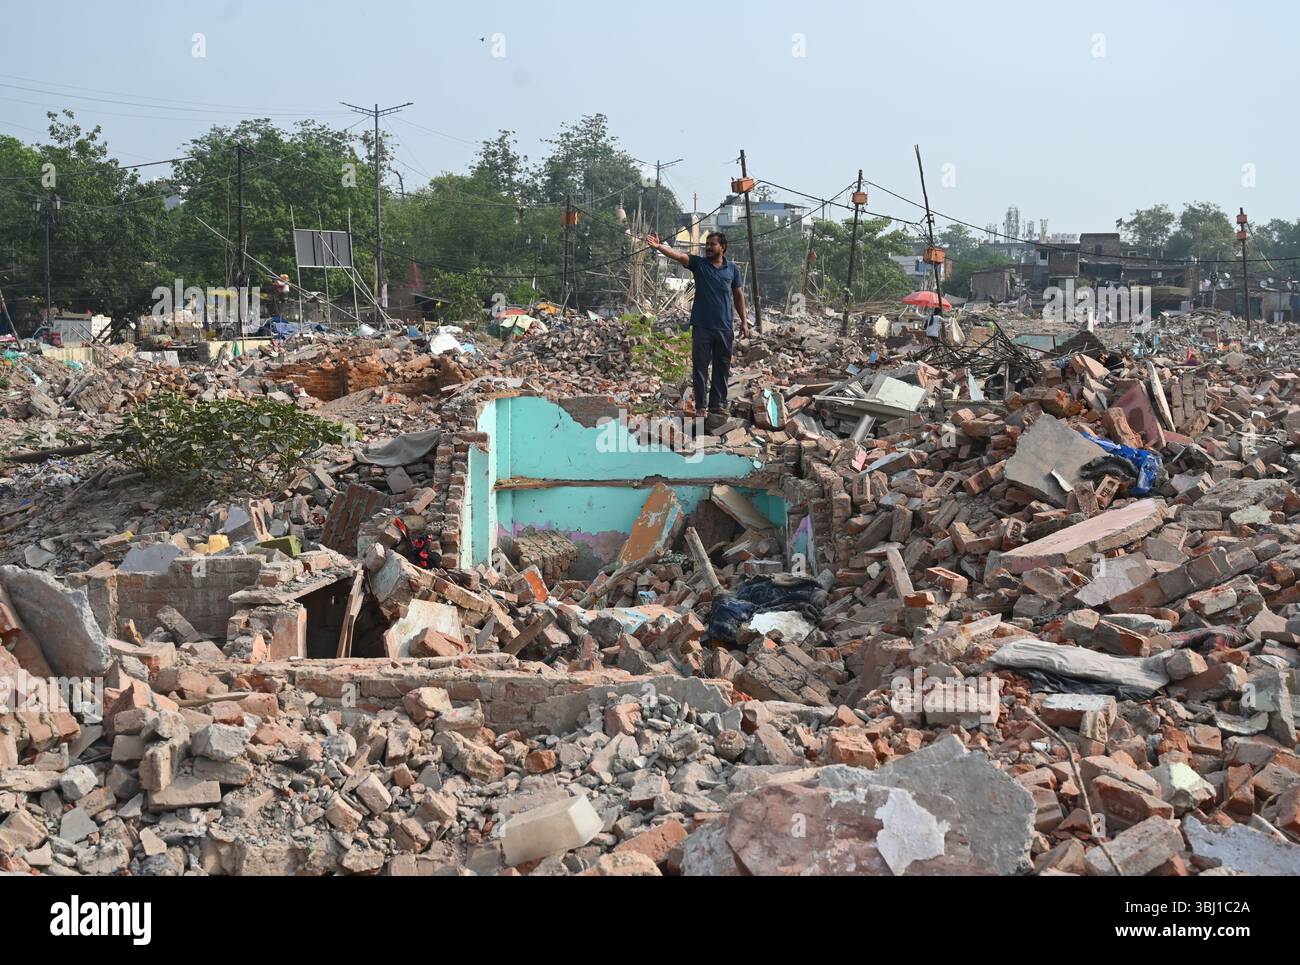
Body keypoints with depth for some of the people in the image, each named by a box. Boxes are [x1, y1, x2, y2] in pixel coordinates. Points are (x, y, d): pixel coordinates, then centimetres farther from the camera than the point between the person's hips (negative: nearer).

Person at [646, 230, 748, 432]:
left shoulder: (732, 269, 5)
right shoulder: (698, 263, 1)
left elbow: (738, 295, 13)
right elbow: (678, 255, -16)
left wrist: (743, 322, 12)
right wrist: (659, 247, -35)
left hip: (724, 328, 1)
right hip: (701, 326, -1)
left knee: (721, 369, 8)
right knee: (699, 367, -2)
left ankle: (718, 406, 18)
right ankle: (701, 407, 2)